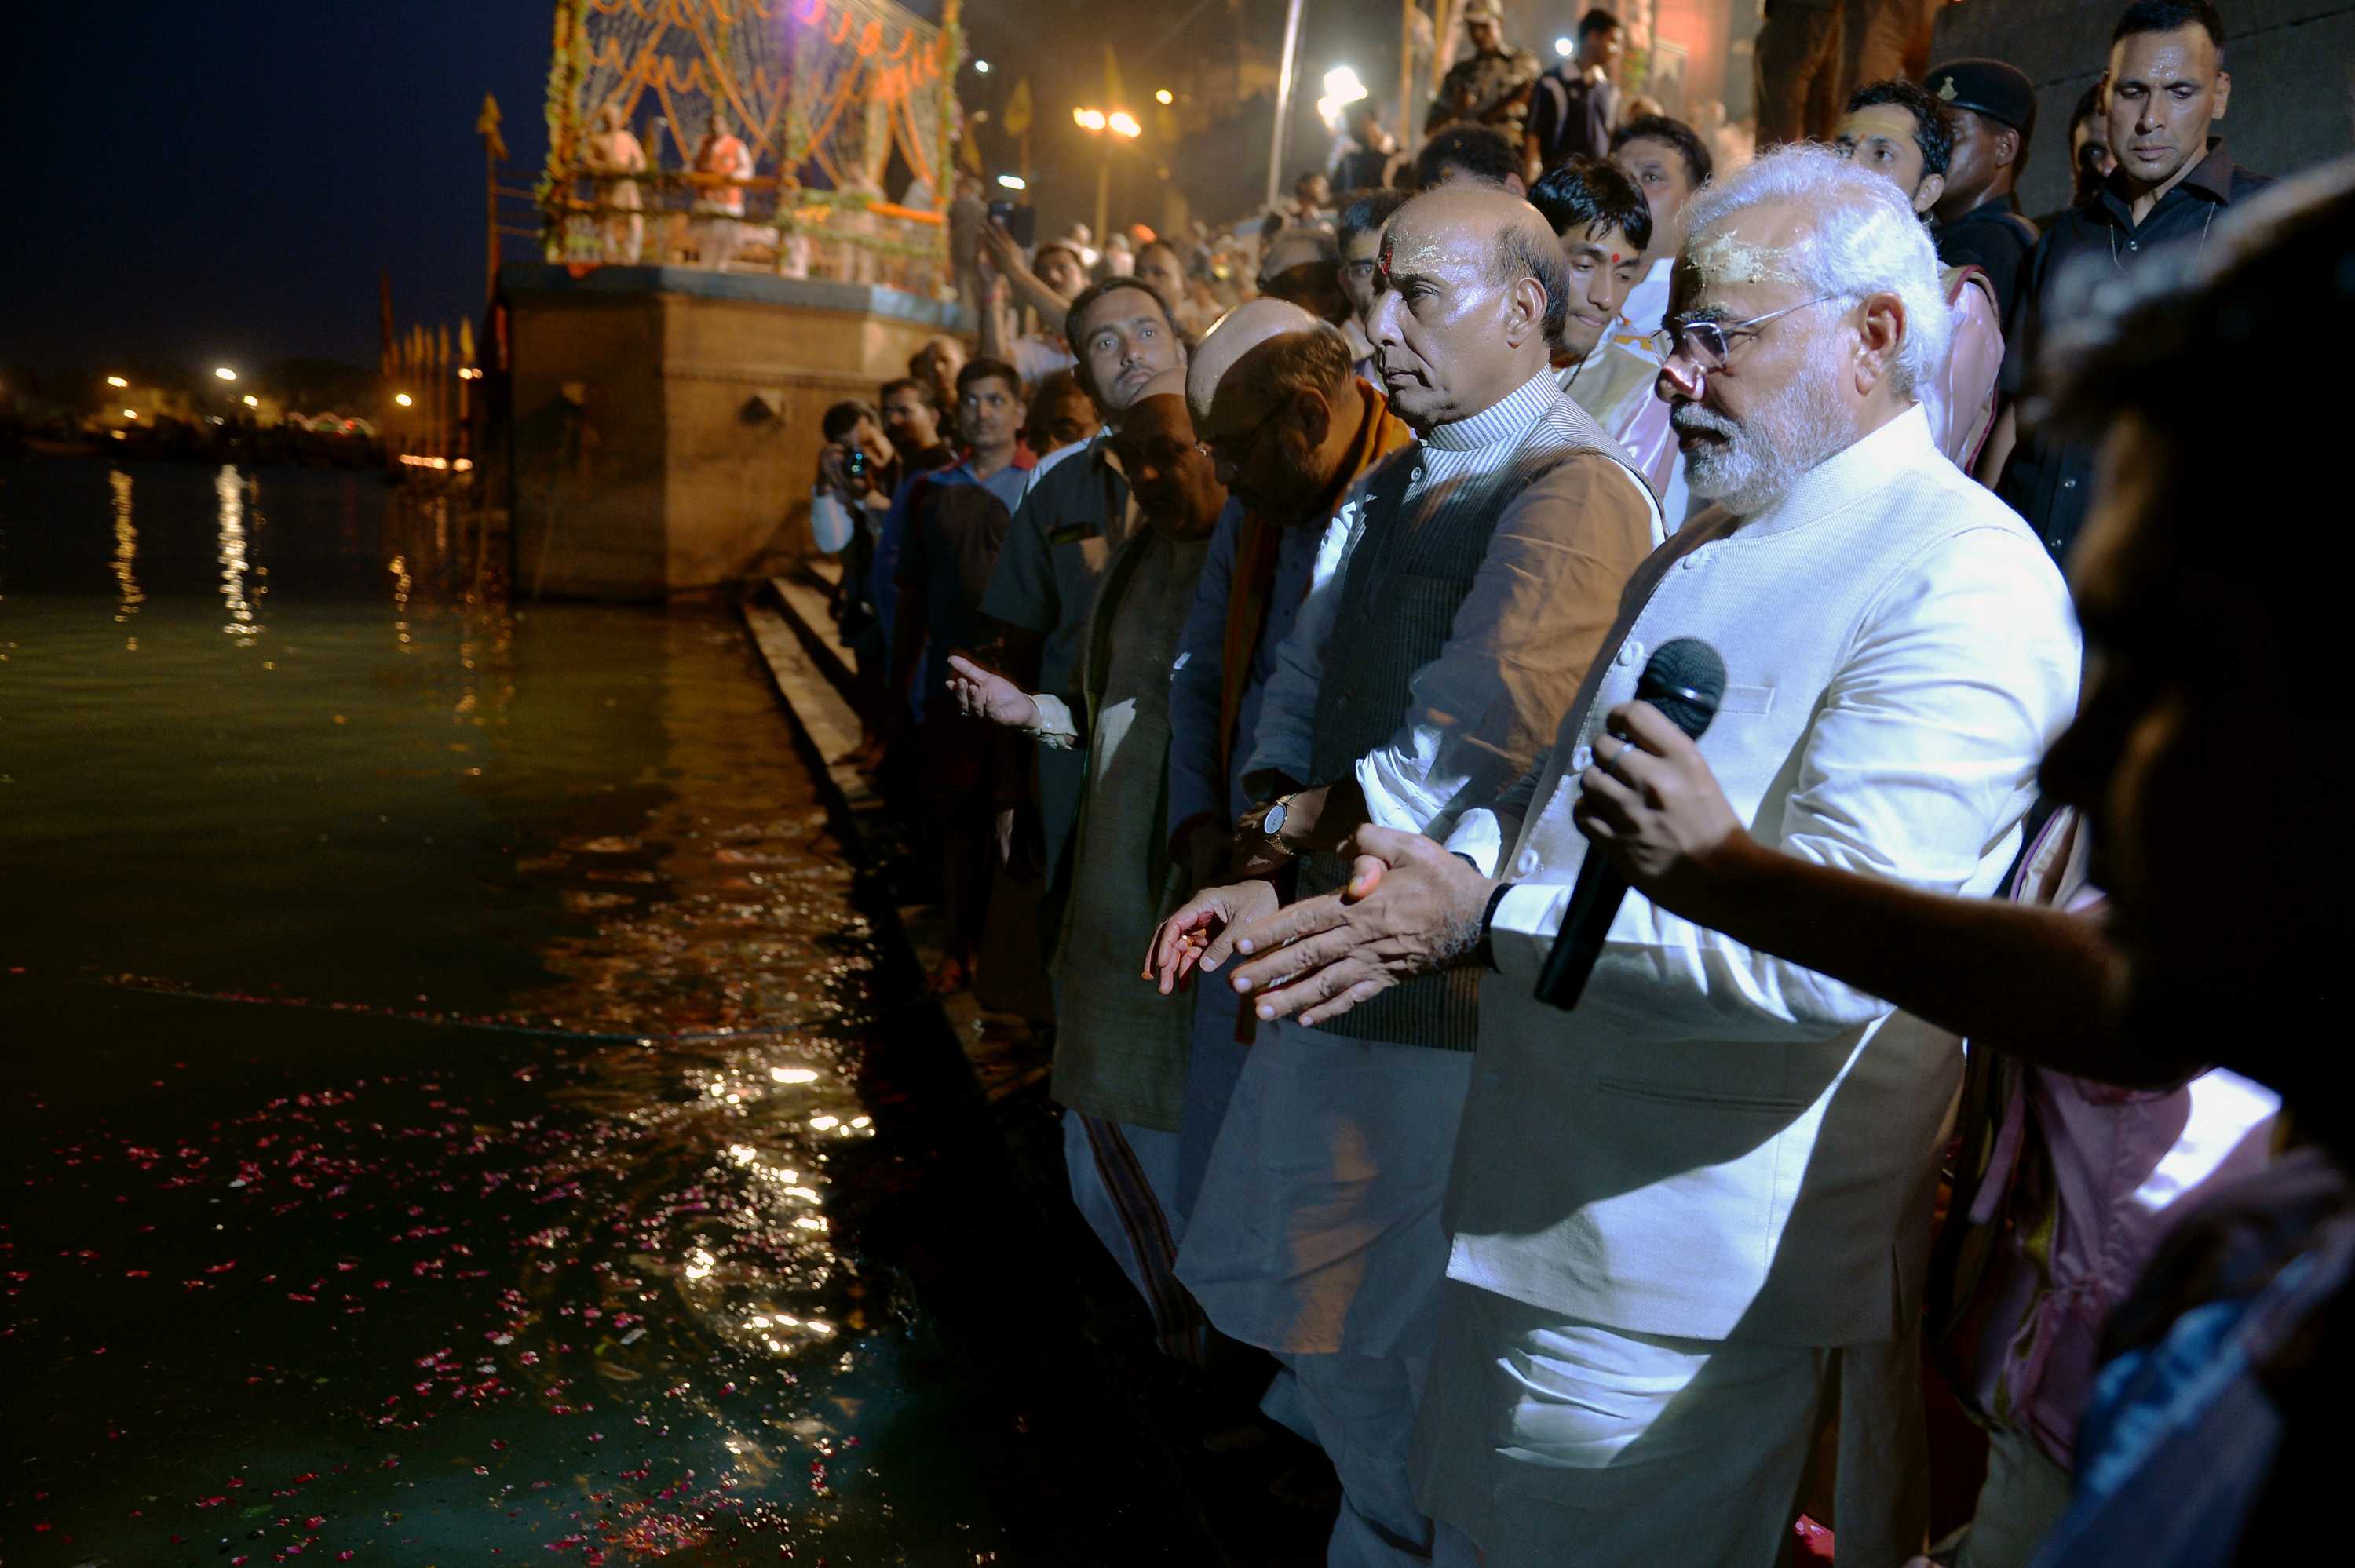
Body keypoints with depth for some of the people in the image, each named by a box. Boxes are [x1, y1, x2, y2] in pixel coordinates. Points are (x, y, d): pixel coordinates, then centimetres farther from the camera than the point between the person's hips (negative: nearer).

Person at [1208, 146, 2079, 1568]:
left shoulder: (1963, 581, -18)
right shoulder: (1698, 554, 13)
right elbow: (1565, 789, 14)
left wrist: (1489, 917, -24)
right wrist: (1437, 880, -6)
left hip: (1710, 1280, -8)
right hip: (1550, 1201, 8)